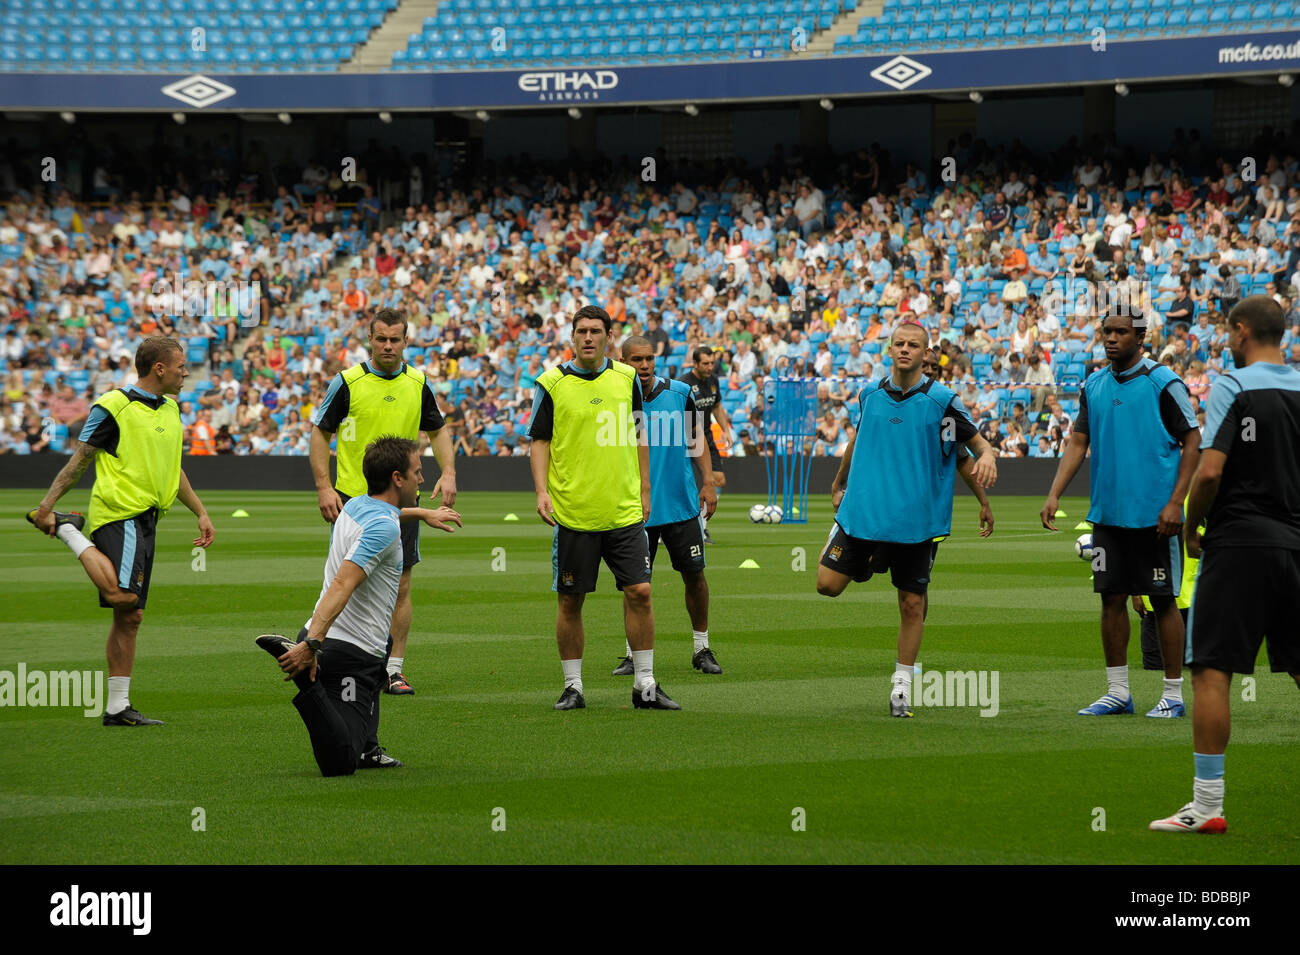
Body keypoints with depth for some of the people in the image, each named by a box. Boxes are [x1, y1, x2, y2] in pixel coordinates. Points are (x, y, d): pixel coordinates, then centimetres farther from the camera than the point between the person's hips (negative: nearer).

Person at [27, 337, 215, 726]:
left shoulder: (170, 409, 17)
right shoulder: (113, 407, -8)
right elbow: (79, 460, -6)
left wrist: (200, 512, 26)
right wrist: (46, 505, -12)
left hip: (146, 519, 8)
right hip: (118, 513, -8)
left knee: (130, 616, 8)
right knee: (121, 594, -27)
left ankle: (118, 707, 11)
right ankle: (68, 530, -8)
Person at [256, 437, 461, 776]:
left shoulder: (356, 506, 11)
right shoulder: (384, 528, -17)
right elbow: (341, 585, -30)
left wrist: (422, 513, 53)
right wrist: (312, 644, -38)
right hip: (352, 654, -10)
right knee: (340, 763, -18)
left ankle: (367, 748, 29)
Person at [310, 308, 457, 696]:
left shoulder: (418, 384, 5)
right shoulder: (347, 382, -5)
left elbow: (437, 430, 16)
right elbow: (320, 432, 0)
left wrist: (448, 472, 0)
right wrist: (324, 486, -9)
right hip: (353, 498, -3)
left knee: (400, 587, 3)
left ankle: (394, 668, 9)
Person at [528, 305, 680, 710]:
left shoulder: (626, 378, 6)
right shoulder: (552, 383, -3)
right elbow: (539, 441, 2)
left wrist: (644, 490, 14)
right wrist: (542, 491, -10)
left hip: (625, 510, 2)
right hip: (572, 511, -2)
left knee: (639, 592, -3)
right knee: (571, 601, 3)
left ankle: (645, 685, 6)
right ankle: (573, 686, 14)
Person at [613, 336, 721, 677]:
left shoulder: (680, 393, 0)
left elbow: (697, 438, 11)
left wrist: (708, 482, 5)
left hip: (682, 504, 2)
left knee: (694, 575, 5)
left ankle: (702, 649, 19)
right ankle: (633, 653, 14)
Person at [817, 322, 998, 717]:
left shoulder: (942, 400, -6)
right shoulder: (870, 395, 5)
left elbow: (977, 441, -3)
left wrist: (987, 457, -26)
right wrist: (839, 483, 29)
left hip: (916, 520, -2)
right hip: (863, 512, 2)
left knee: (912, 603, 1)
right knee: (828, 584, -5)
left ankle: (902, 685, 15)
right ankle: (866, 564, 29)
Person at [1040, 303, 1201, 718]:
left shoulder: (1163, 383, -7)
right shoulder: (1094, 385, 10)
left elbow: (1192, 442, -7)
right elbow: (1078, 443, 13)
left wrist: (1176, 502, -14)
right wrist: (1054, 495, 2)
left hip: (1154, 514, -5)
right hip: (1108, 513, 6)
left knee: (1163, 601, -1)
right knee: (1111, 598, 7)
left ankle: (1173, 695, 6)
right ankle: (1117, 691, 15)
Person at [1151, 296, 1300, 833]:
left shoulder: (1233, 387, -8)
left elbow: (1210, 470, -15)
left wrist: (1191, 529, -1)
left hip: (1237, 546, -6)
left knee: (1210, 671, -5)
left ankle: (1207, 804, -9)